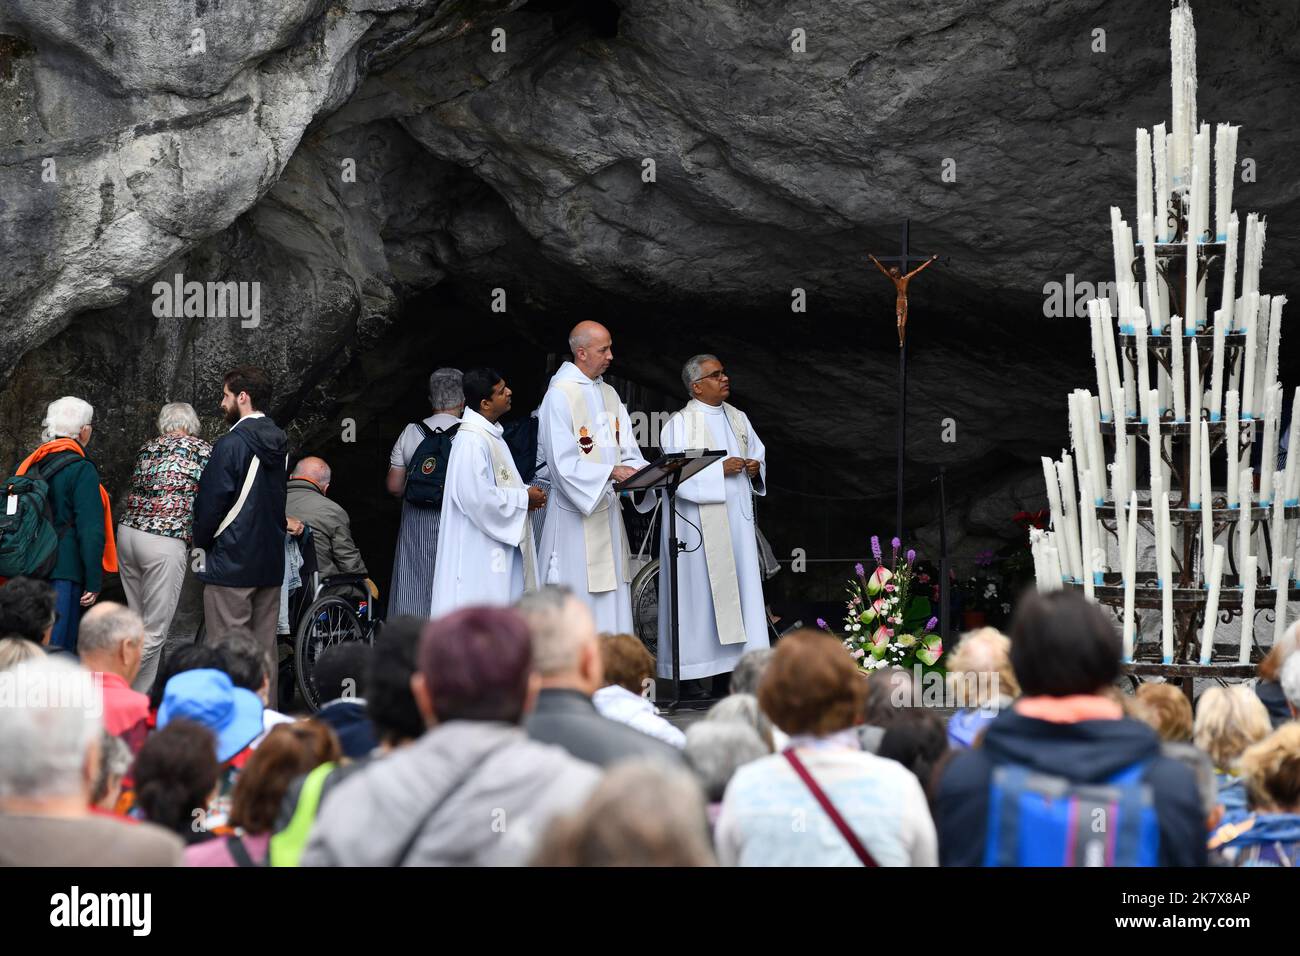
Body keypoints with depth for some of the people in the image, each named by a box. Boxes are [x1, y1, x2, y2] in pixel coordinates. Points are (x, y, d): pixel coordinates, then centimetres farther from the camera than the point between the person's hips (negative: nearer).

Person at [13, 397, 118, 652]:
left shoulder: (30, 464, 10)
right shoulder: (82, 470, -10)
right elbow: (91, 531, -15)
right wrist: (94, 582, -9)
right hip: (64, 573, -7)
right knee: (58, 649, -6)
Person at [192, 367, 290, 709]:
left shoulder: (231, 444, -14)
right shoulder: (280, 444, 9)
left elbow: (211, 501, -12)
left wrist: (202, 540, 3)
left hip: (231, 561, -8)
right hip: (272, 561, 8)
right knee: (264, 647, 12)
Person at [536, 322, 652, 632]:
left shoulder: (608, 394, 14)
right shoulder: (560, 395, -10)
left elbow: (627, 450, 12)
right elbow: (563, 463, -17)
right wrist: (610, 472, -24)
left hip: (607, 510, 8)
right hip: (575, 511, -8)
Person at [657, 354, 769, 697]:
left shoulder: (737, 418, 14)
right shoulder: (679, 424, -5)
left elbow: (759, 454, 20)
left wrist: (756, 469, -2)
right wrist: (720, 469, -19)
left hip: (737, 519, 6)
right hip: (699, 522, -6)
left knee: (741, 587, 1)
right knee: (700, 590, -6)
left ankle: (738, 665, 3)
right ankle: (691, 676, -3)